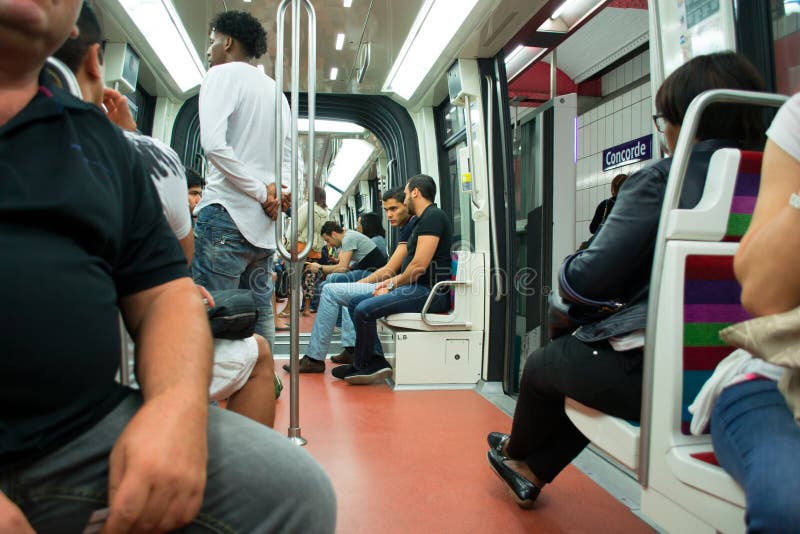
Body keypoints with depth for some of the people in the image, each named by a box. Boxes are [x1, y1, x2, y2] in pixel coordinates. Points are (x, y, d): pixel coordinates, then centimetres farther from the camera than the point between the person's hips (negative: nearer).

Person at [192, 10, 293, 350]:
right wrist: (278, 190, 0)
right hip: (263, 222, 8)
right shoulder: (274, 89, 23)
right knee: (258, 315, 9)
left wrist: (262, 193, -11)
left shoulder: (222, 74, 1)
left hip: (227, 211, -7)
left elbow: (213, 143, -15)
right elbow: (287, 155, 18)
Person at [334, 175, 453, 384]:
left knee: (364, 310, -22)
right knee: (355, 303, 7)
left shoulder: (433, 216, -11)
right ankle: (376, 361, -1)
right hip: (417, 288, 11)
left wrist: (393, 286, -7)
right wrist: (390, 282, 11)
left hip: (430, 291, -11)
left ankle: (361, 366, -2)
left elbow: (419, 266, -19)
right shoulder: (423, 219, 22)